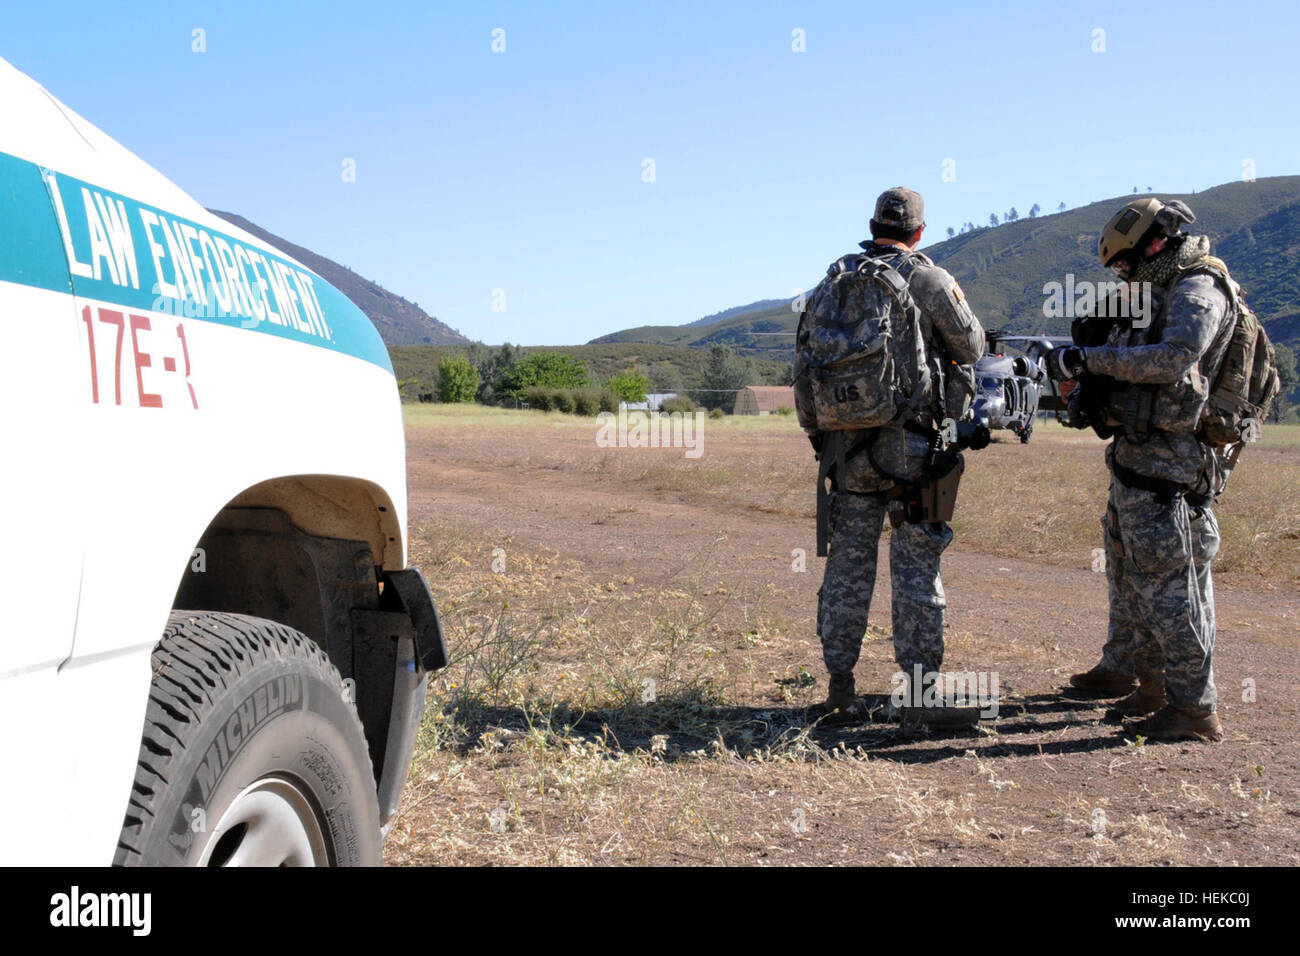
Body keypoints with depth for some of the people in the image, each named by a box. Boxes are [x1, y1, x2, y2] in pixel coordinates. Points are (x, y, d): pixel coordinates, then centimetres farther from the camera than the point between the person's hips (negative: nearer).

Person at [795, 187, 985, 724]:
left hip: (848, 445, 4)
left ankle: (839, 689, 13)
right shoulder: (927, 280, -4)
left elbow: (804, 367, 8)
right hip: (912, 447, -3)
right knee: (916, 569, 2)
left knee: (847, 565, 9)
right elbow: (970, 347, 6)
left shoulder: (833, 282, 8)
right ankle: (924, 689, 6)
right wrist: (952, 297, 23)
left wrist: (817, 436, 17)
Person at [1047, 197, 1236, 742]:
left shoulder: (1199, 291, -12)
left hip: (1167, 465, -11)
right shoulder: (1167, 294, 19)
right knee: (1128, 572, 19)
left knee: (1166, 581, -10)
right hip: (1138, 458, 11)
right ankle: (1124, 672, 33)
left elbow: (1172, 360, -27)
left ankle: (1194, 708, -5)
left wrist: (1092, 359, -21)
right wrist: (1084, 376, 5)